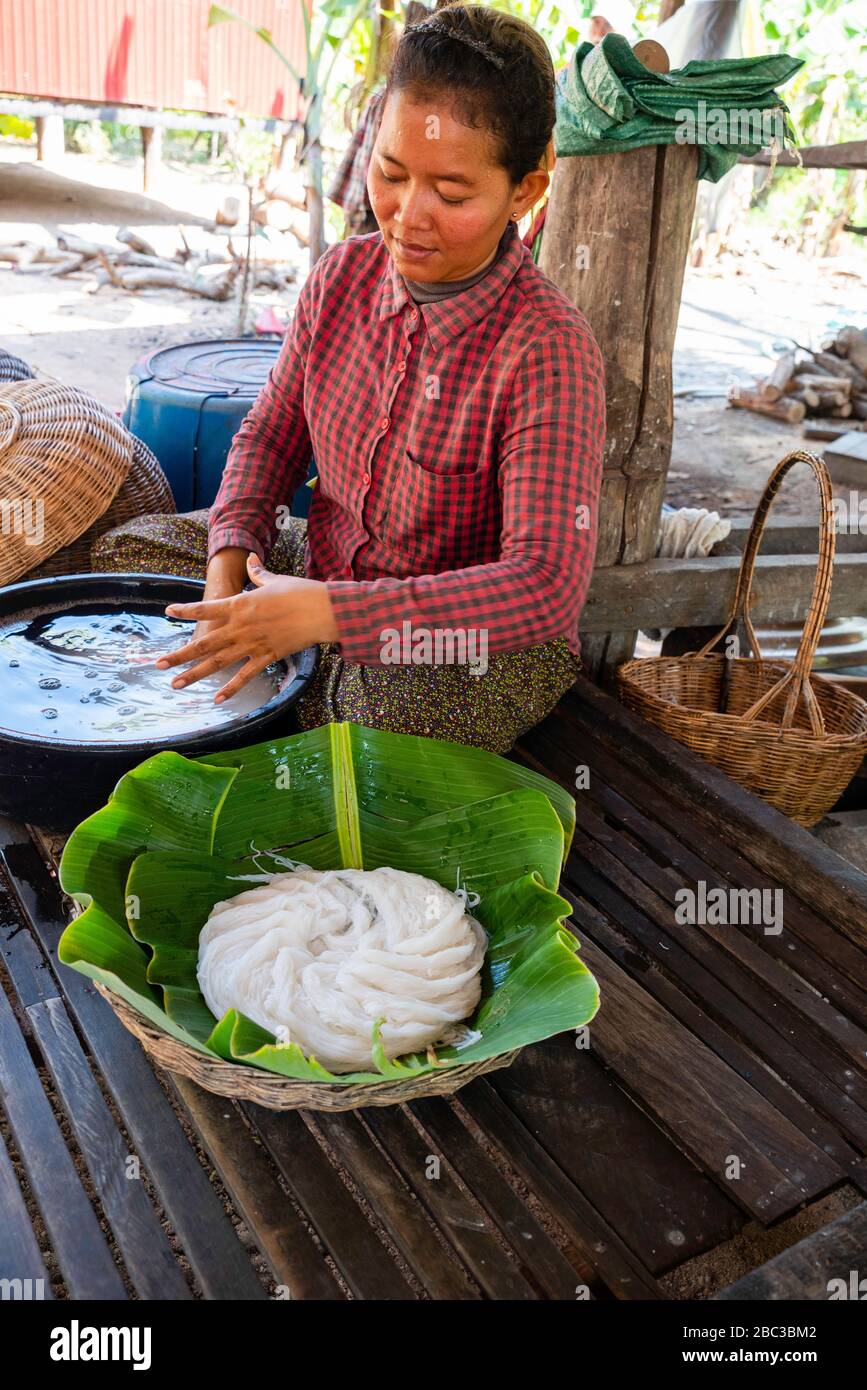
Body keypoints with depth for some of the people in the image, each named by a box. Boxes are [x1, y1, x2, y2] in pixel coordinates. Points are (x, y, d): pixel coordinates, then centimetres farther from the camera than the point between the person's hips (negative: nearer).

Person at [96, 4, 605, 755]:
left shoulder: (549, 349, -25)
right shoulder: (344, 275, -5)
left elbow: (547, 586, -32)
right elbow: (270, 434, 8)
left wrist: (325, 612, -38)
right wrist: (231, 554, -13)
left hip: (478, 634, -6)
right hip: (324, 566, 6)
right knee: (127, 551, 6)